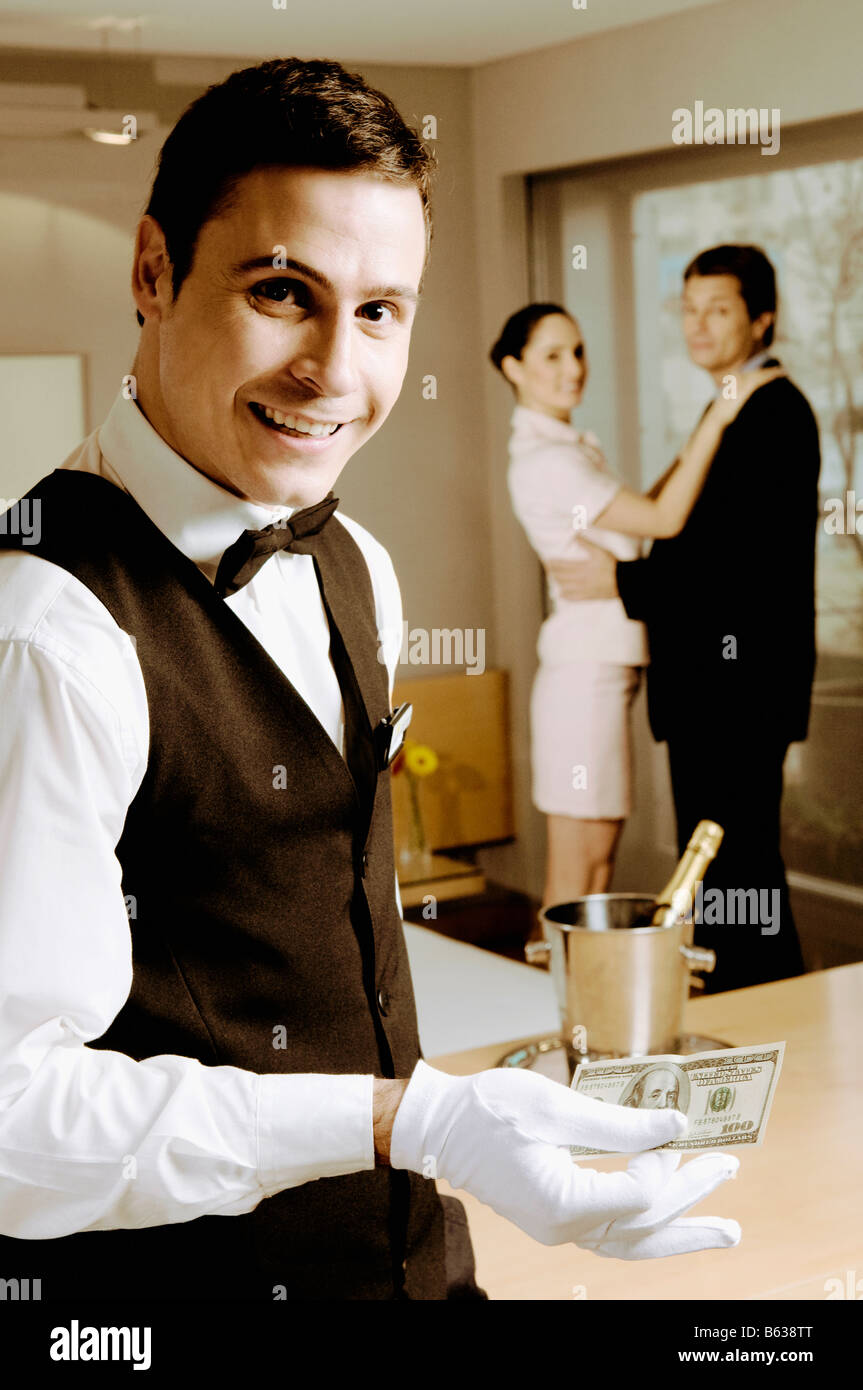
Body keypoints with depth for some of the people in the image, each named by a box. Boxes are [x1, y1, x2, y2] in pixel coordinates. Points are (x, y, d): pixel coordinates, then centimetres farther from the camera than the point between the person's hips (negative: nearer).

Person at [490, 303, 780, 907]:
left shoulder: (569, 445, 15)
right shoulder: (546, 460, -17)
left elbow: (637, 517, 18)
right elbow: (664, 520, -20)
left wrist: (697, 444, 13)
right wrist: (717, 420, -20)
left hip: (604, 669, 10)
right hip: (587, 672, -10)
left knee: (597, 863, 13)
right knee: (578, 872, -3)